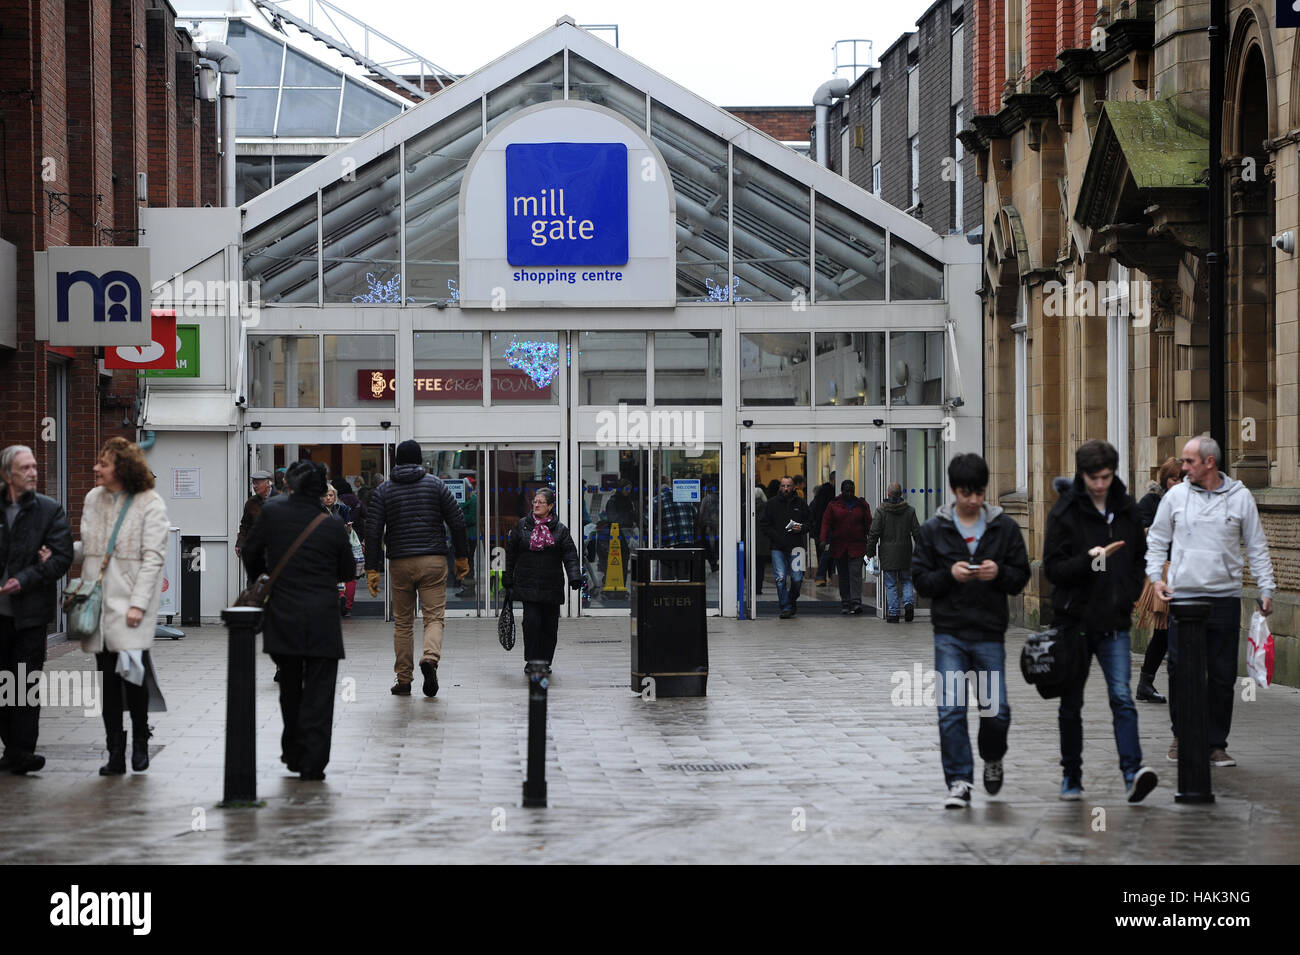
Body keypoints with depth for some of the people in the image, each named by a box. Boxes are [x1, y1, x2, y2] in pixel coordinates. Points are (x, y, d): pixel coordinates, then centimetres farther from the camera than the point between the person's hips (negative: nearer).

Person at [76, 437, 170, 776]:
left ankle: (140, 741, 15)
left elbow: (153, 557, -9)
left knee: (133, 674, -6)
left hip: (130, 606, -5)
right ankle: (116, 752, 9)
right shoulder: (93, 499, 13)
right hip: (98, 605, 5)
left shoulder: (150, 504, -5)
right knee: (108, 679, 5)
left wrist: (138, 604, -15)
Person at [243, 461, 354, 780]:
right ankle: (312, 763, -2)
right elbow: (349, 571, 7)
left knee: (290, 687, 19)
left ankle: (294, 752, 29)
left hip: (282, 617, 2)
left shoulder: (272, 512, -4)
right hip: (322, 619, -2)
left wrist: (260, 579, 27)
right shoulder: (334, 526, -5)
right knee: (318, 691, 3)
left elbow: (250, 552, 7)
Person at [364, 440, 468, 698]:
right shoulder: (435, 484, 3)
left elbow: (373, 532, -1)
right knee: (434, 616, 1)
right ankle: (430, 657, -28)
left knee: (403, 621, 10)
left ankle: (403, 679, 10)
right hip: (434, 561, -1)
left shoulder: (383, 490, 4)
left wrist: (372, 569, 1)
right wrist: (462, 557, 11)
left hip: (400, 564, 1)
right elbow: (457, 522, 2)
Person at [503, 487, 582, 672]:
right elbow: (511, 555, 12)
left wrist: (575, 577, -16)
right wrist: (508, 581, 11)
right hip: (528, 585, -1)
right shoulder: (522, 526, 7)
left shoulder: (560, 530, 5)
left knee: (550, 625, 4)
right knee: (531, 621, -12)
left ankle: (545, 662, 17)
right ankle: (531, 661, -2)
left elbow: (570, 556, -1)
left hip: (551, 586, 1)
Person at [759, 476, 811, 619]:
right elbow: (763, 525, 5)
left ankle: (792, 599, 27)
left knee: (797, 578, -1)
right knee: (780, 578, -7)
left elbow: (810, 521, 12)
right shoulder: (772, 504, 4)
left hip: (796, 547, 1)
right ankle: (786, 607, -1)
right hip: (777, 548, -1)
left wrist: (802, 528, -9)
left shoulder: (800, 503, 7)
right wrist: (775, 535, -9)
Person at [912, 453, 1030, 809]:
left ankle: (993, 759, 30)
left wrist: (999, 573, -15)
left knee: (996, 710, 0)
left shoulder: (1005, 528, 4)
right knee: (951, 711, -5)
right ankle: (959, 783, 2)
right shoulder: (933, 529, 3)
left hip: (990, 633, 0)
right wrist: (949, 574, -16)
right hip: (949, 634, 0)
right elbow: (920, 580, 2)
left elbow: (1021, 576, 6)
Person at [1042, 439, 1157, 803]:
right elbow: (1052, 568, -8)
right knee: (1071, 704, 9)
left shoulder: (1127, 510, 6)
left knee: (1122, 697, -13)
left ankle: (1133, 772, -21)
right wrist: (1088, 560, -24)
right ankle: (1071, 776, 20)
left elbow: (1140, 558, 19)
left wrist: (1130, 594, 4)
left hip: (1114, 623, 1)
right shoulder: (1065, 512, -5)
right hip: (1074, 621, -1)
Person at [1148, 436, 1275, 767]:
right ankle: (1182, 735, 16)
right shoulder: (1176, 495, 5)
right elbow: (1156, 540, 13)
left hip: (1225, 597, 0)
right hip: (1182, 597, 0)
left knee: (1222, 675, 2)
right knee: (1180, 670, -1)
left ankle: (1216, 743, 11)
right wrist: (1155, 577, 0)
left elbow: (1257, 547, 8)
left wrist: (1266, 589, 3)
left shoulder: (1240, 497, 3)